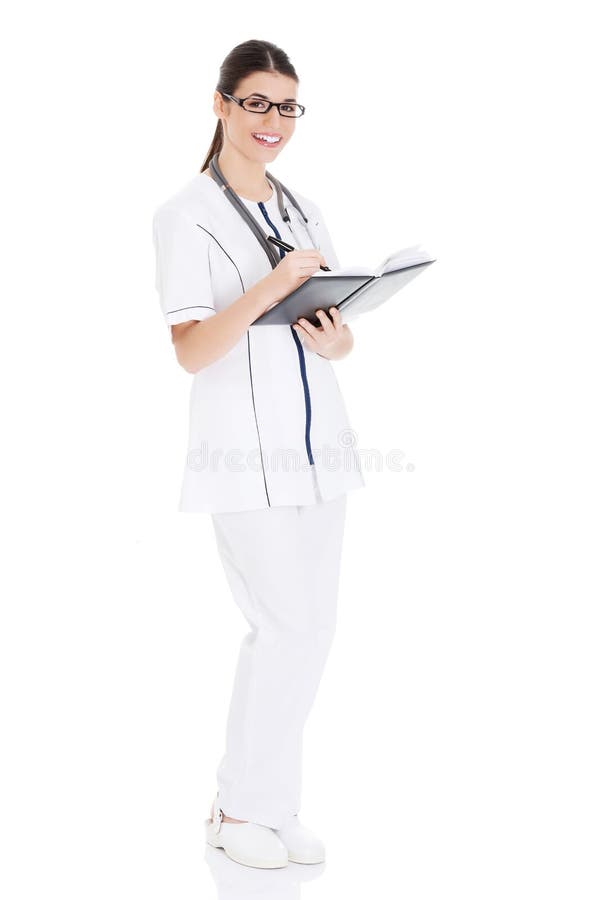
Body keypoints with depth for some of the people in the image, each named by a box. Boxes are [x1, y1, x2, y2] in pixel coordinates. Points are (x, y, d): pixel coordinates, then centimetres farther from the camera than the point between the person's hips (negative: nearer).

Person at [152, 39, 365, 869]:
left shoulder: (303, 210, 15)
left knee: (313, 629, 6)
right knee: (287, 625, -9)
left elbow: (341, 329, 16)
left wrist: (336, 339, -7)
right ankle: (238, 808, 10)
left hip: (318, 442, 6)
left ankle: (274, 806, 19)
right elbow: (191, 351, -13)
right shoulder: (186, 216, -4)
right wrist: (271, 287, -25)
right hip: (246, 450, -6)